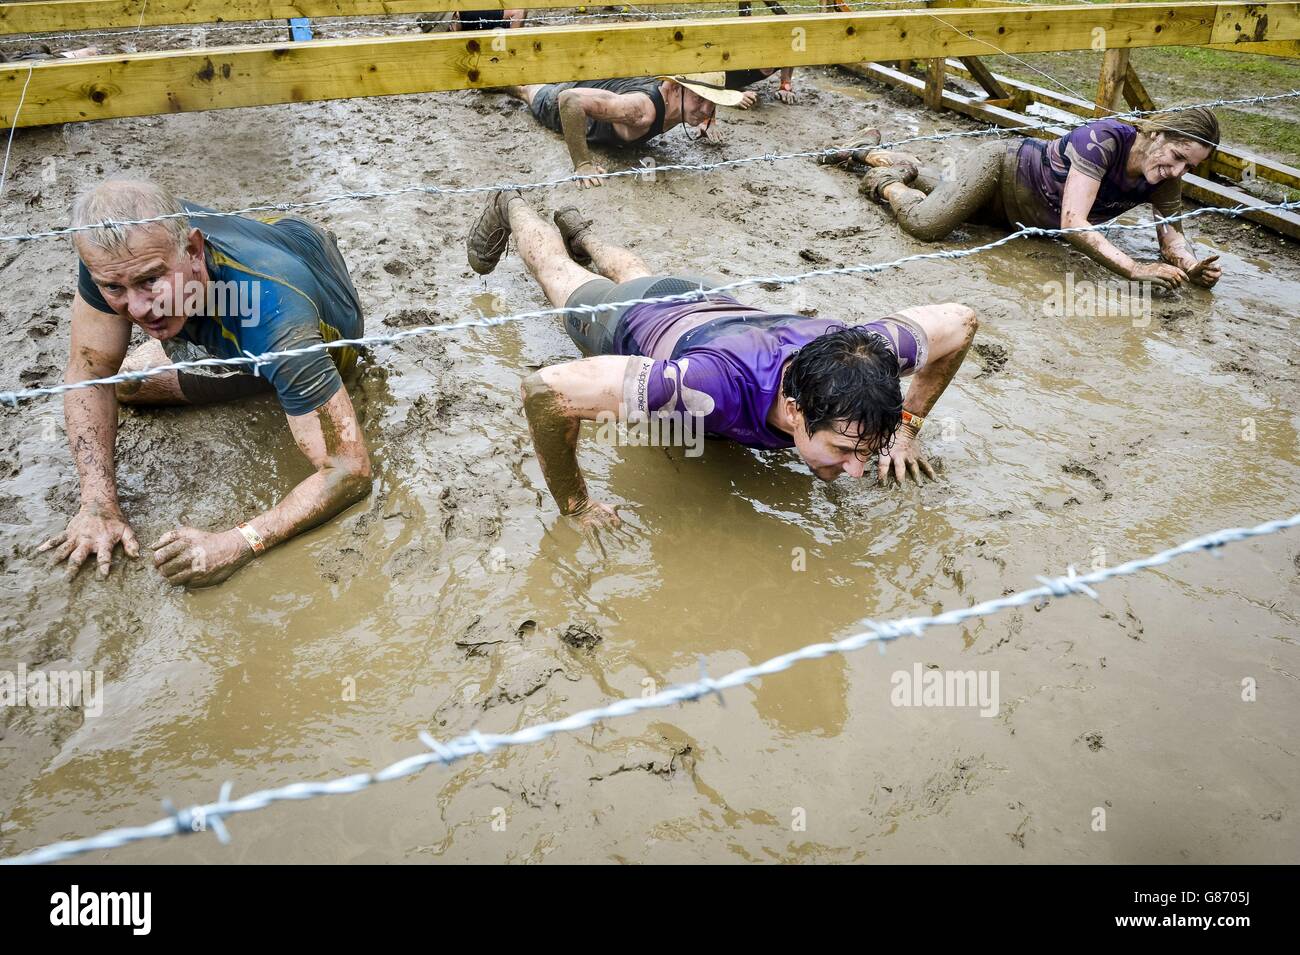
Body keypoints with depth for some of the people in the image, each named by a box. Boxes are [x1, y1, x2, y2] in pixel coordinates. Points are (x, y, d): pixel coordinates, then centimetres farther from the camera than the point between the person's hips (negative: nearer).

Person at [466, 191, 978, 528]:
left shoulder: (860, 353, -41)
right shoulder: (722, 384, -56)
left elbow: (959, 321, -20)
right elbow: (547, 388, -57)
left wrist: (906, 427, -21)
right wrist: (574, 506, -47)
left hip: (706, 300, 4)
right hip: (627, 324, -4)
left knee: (635, 274, 40)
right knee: (558, 271, 31)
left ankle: (581, 230, 67)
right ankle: (511, 207, 58)